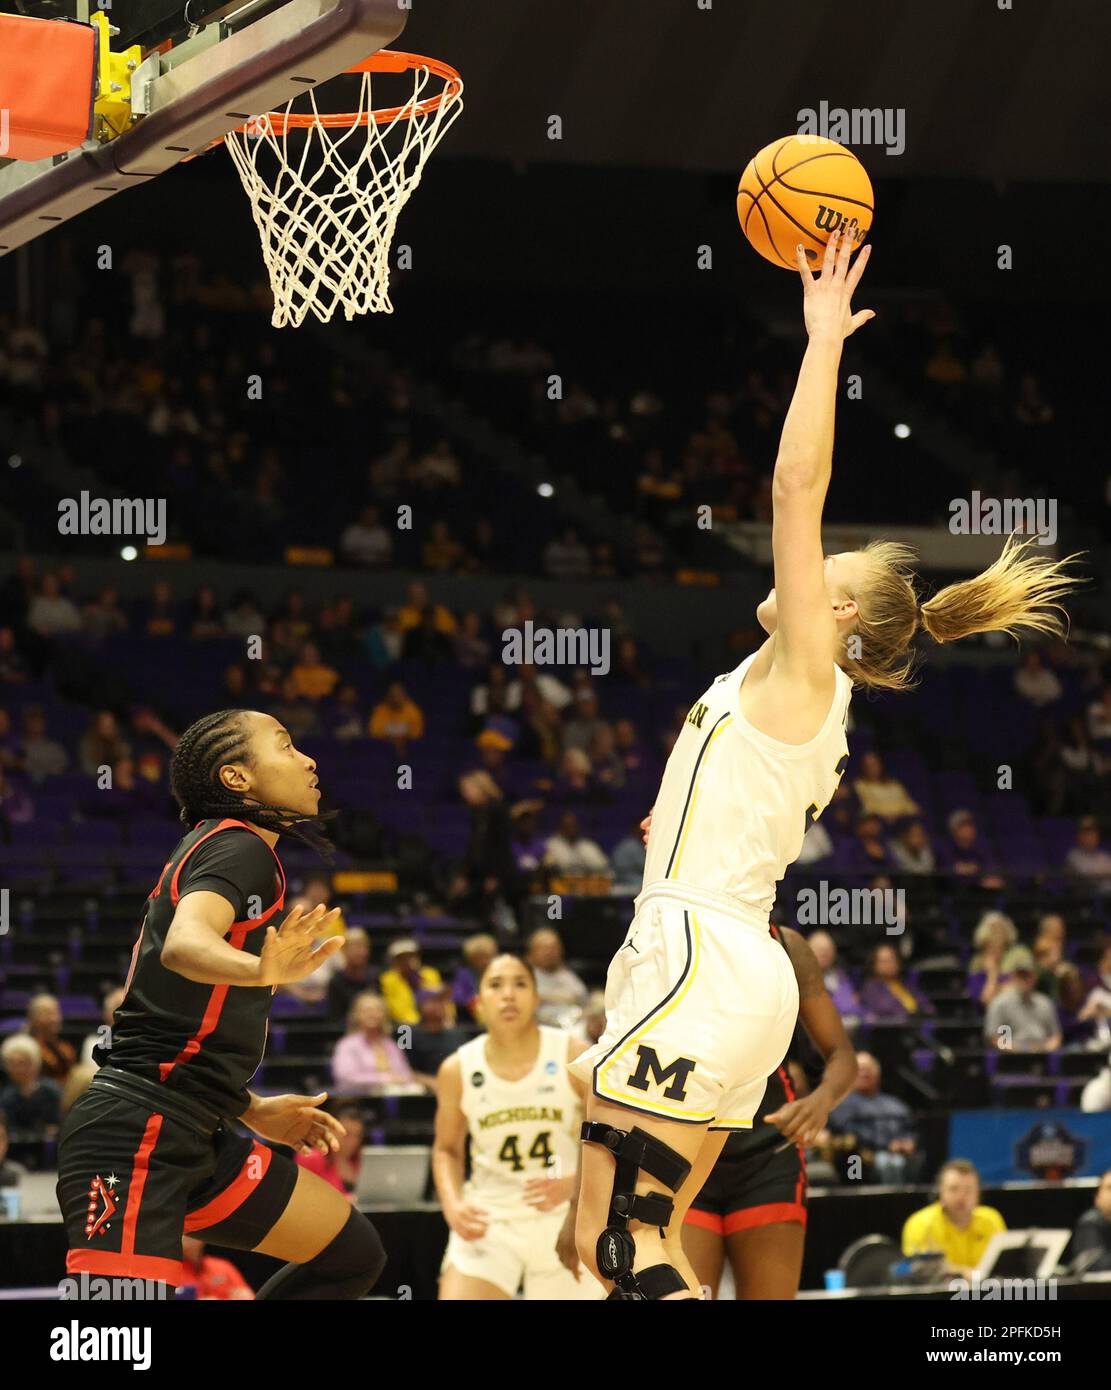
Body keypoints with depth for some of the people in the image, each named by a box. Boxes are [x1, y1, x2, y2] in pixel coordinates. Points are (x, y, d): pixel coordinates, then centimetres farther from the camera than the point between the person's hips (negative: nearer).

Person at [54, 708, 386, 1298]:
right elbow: (183, 944, -31)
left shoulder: (214, 847, 21)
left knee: (352, 1253, 10)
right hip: (134, 1134, -10)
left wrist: (254, 1110, 30)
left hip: (190, 1138, 10)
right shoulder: (240, 846, -7)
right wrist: (260, 971, -50)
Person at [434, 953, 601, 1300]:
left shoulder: (574, 1057, -9)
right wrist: (453, 1206, -7)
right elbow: (447, 1150, 11)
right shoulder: (457, 1070, -3)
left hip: (564, 1218, 0)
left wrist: (574, 1183, -20)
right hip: (488, 1220, 1)